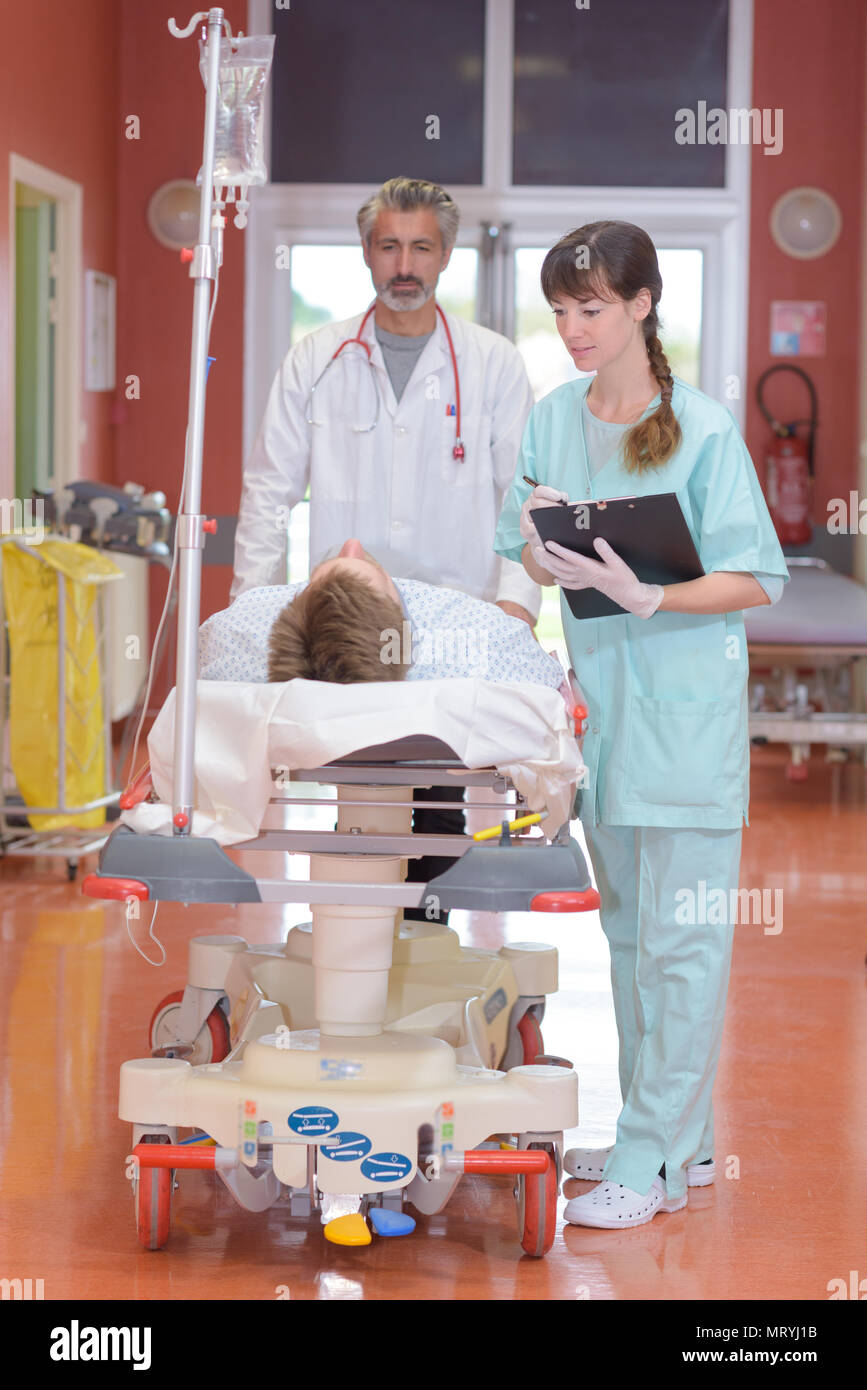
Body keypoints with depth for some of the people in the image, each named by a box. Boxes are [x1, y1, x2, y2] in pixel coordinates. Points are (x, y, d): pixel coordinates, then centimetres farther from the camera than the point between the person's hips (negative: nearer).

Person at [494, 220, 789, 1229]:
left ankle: (653, 1158, -1)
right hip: (599, 691, 7)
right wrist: (539, 548, -12)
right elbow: (537, 567, 11)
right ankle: (677, 1133, 25)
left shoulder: (702, 428, -10)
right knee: (626, 925, 13)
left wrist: (647, 597, -25)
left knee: (681, 936, -4)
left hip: (687, 700, -6)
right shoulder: (550, 421, 7)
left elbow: (752, 581, -11)